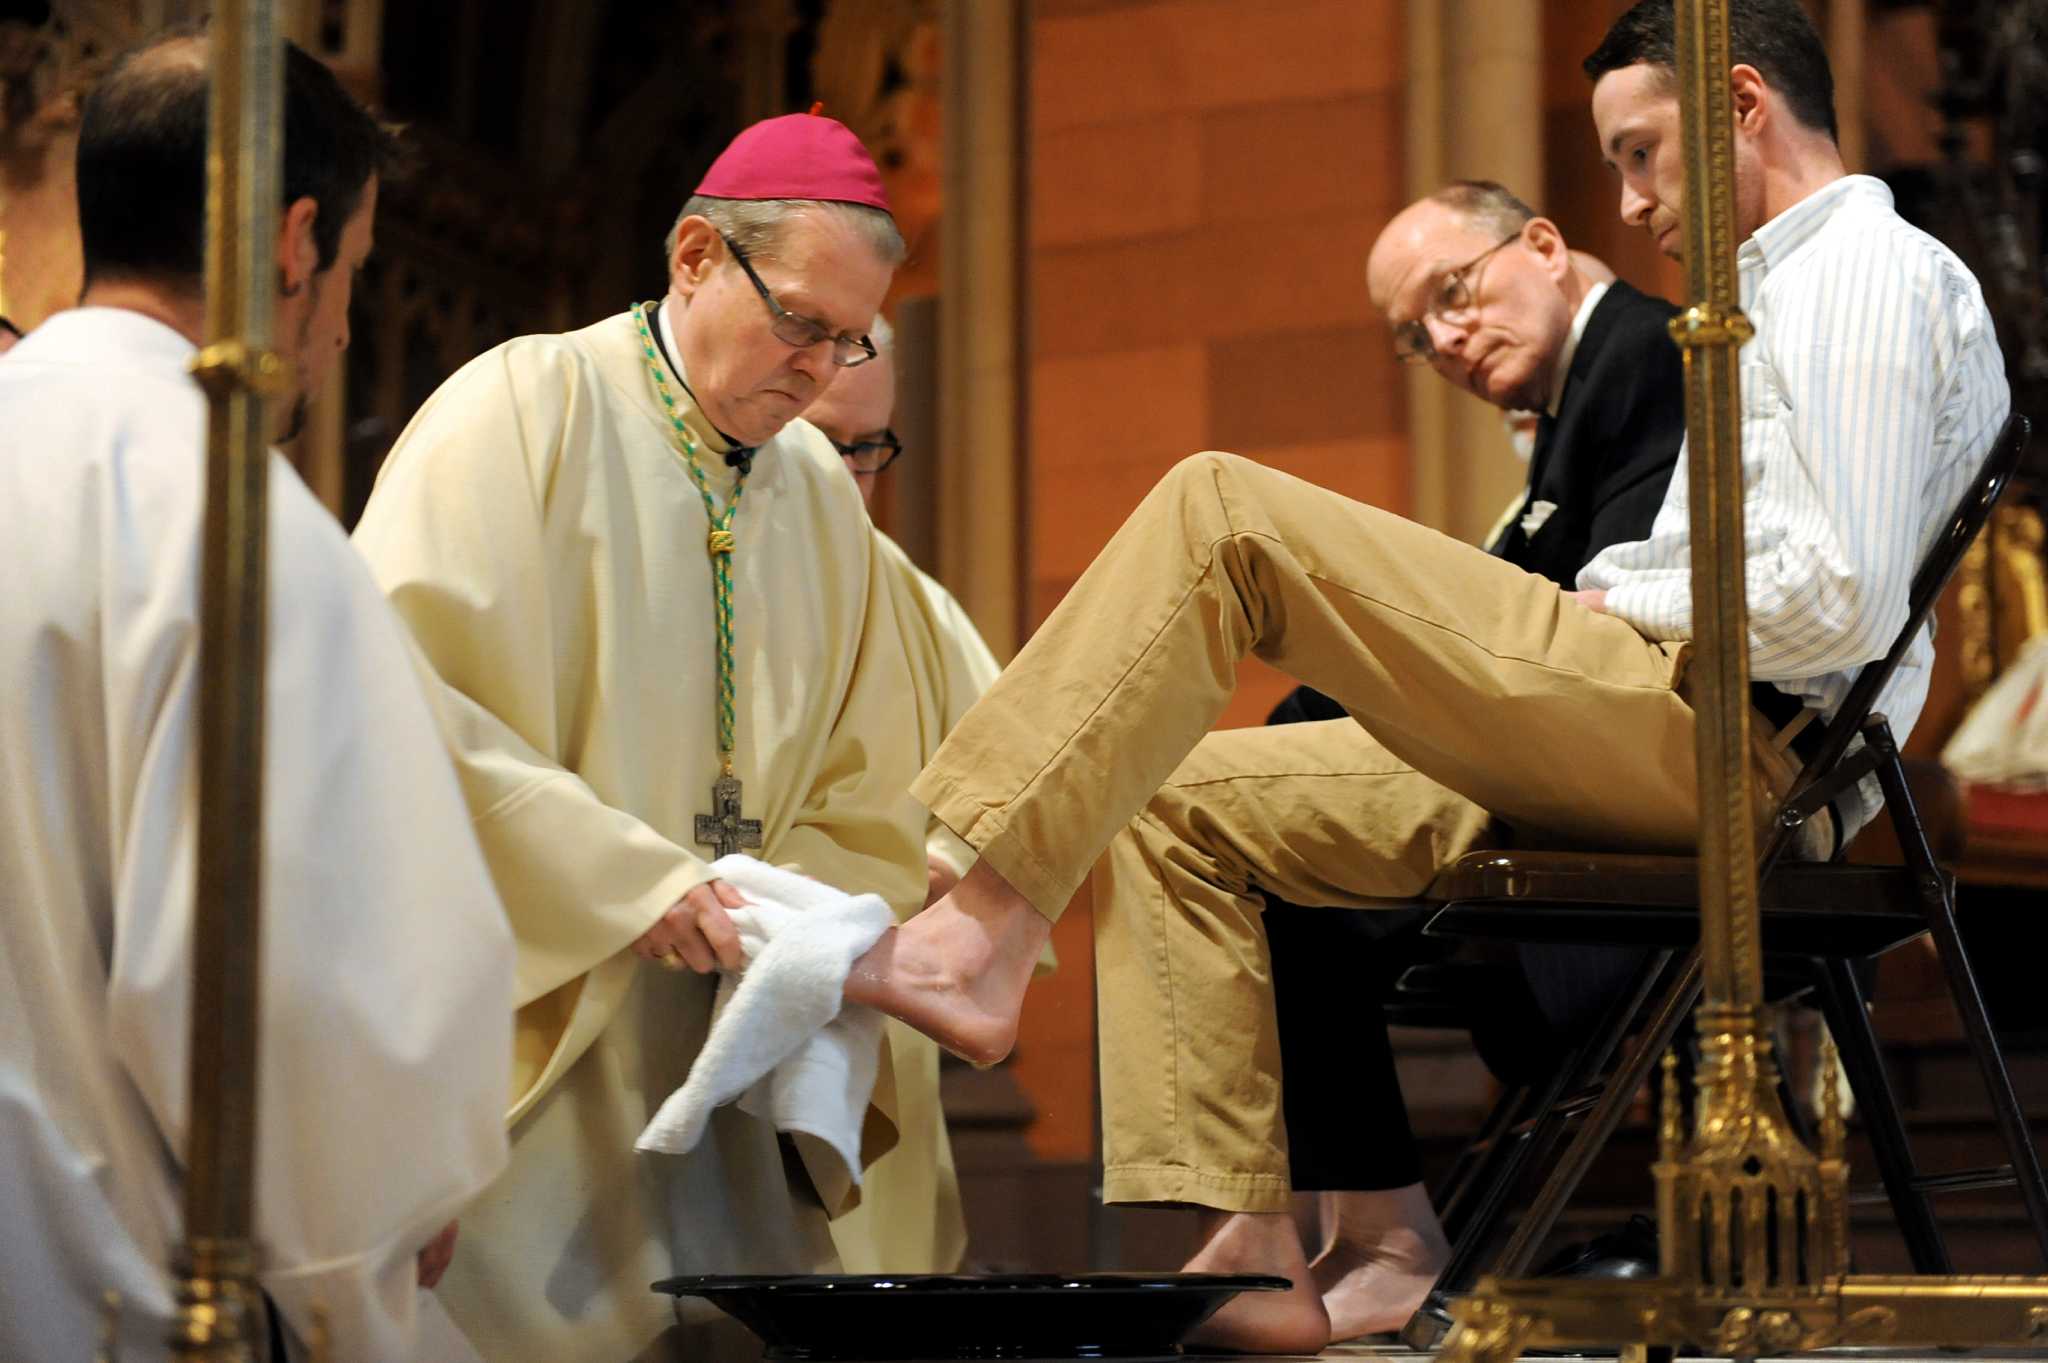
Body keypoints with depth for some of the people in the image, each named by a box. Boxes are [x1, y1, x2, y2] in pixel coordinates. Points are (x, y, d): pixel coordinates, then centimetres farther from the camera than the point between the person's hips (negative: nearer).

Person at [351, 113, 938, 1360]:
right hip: (525, 1044, -5)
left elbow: (863, 806, 16)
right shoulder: (523, 408, -4)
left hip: (719, 1067, 6)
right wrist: (627, 880, -18)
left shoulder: (823, 496, 13)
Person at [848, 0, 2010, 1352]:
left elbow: (1841, 596, -18)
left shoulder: (1869, 273, -5)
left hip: (1712, 733, -11)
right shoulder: (1803, 287, 28)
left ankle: (982, 935, -23)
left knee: (1223, 509, -16)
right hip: (1666, 749, 11)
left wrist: (1624, 610, -5)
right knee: (1176, 801, 9)